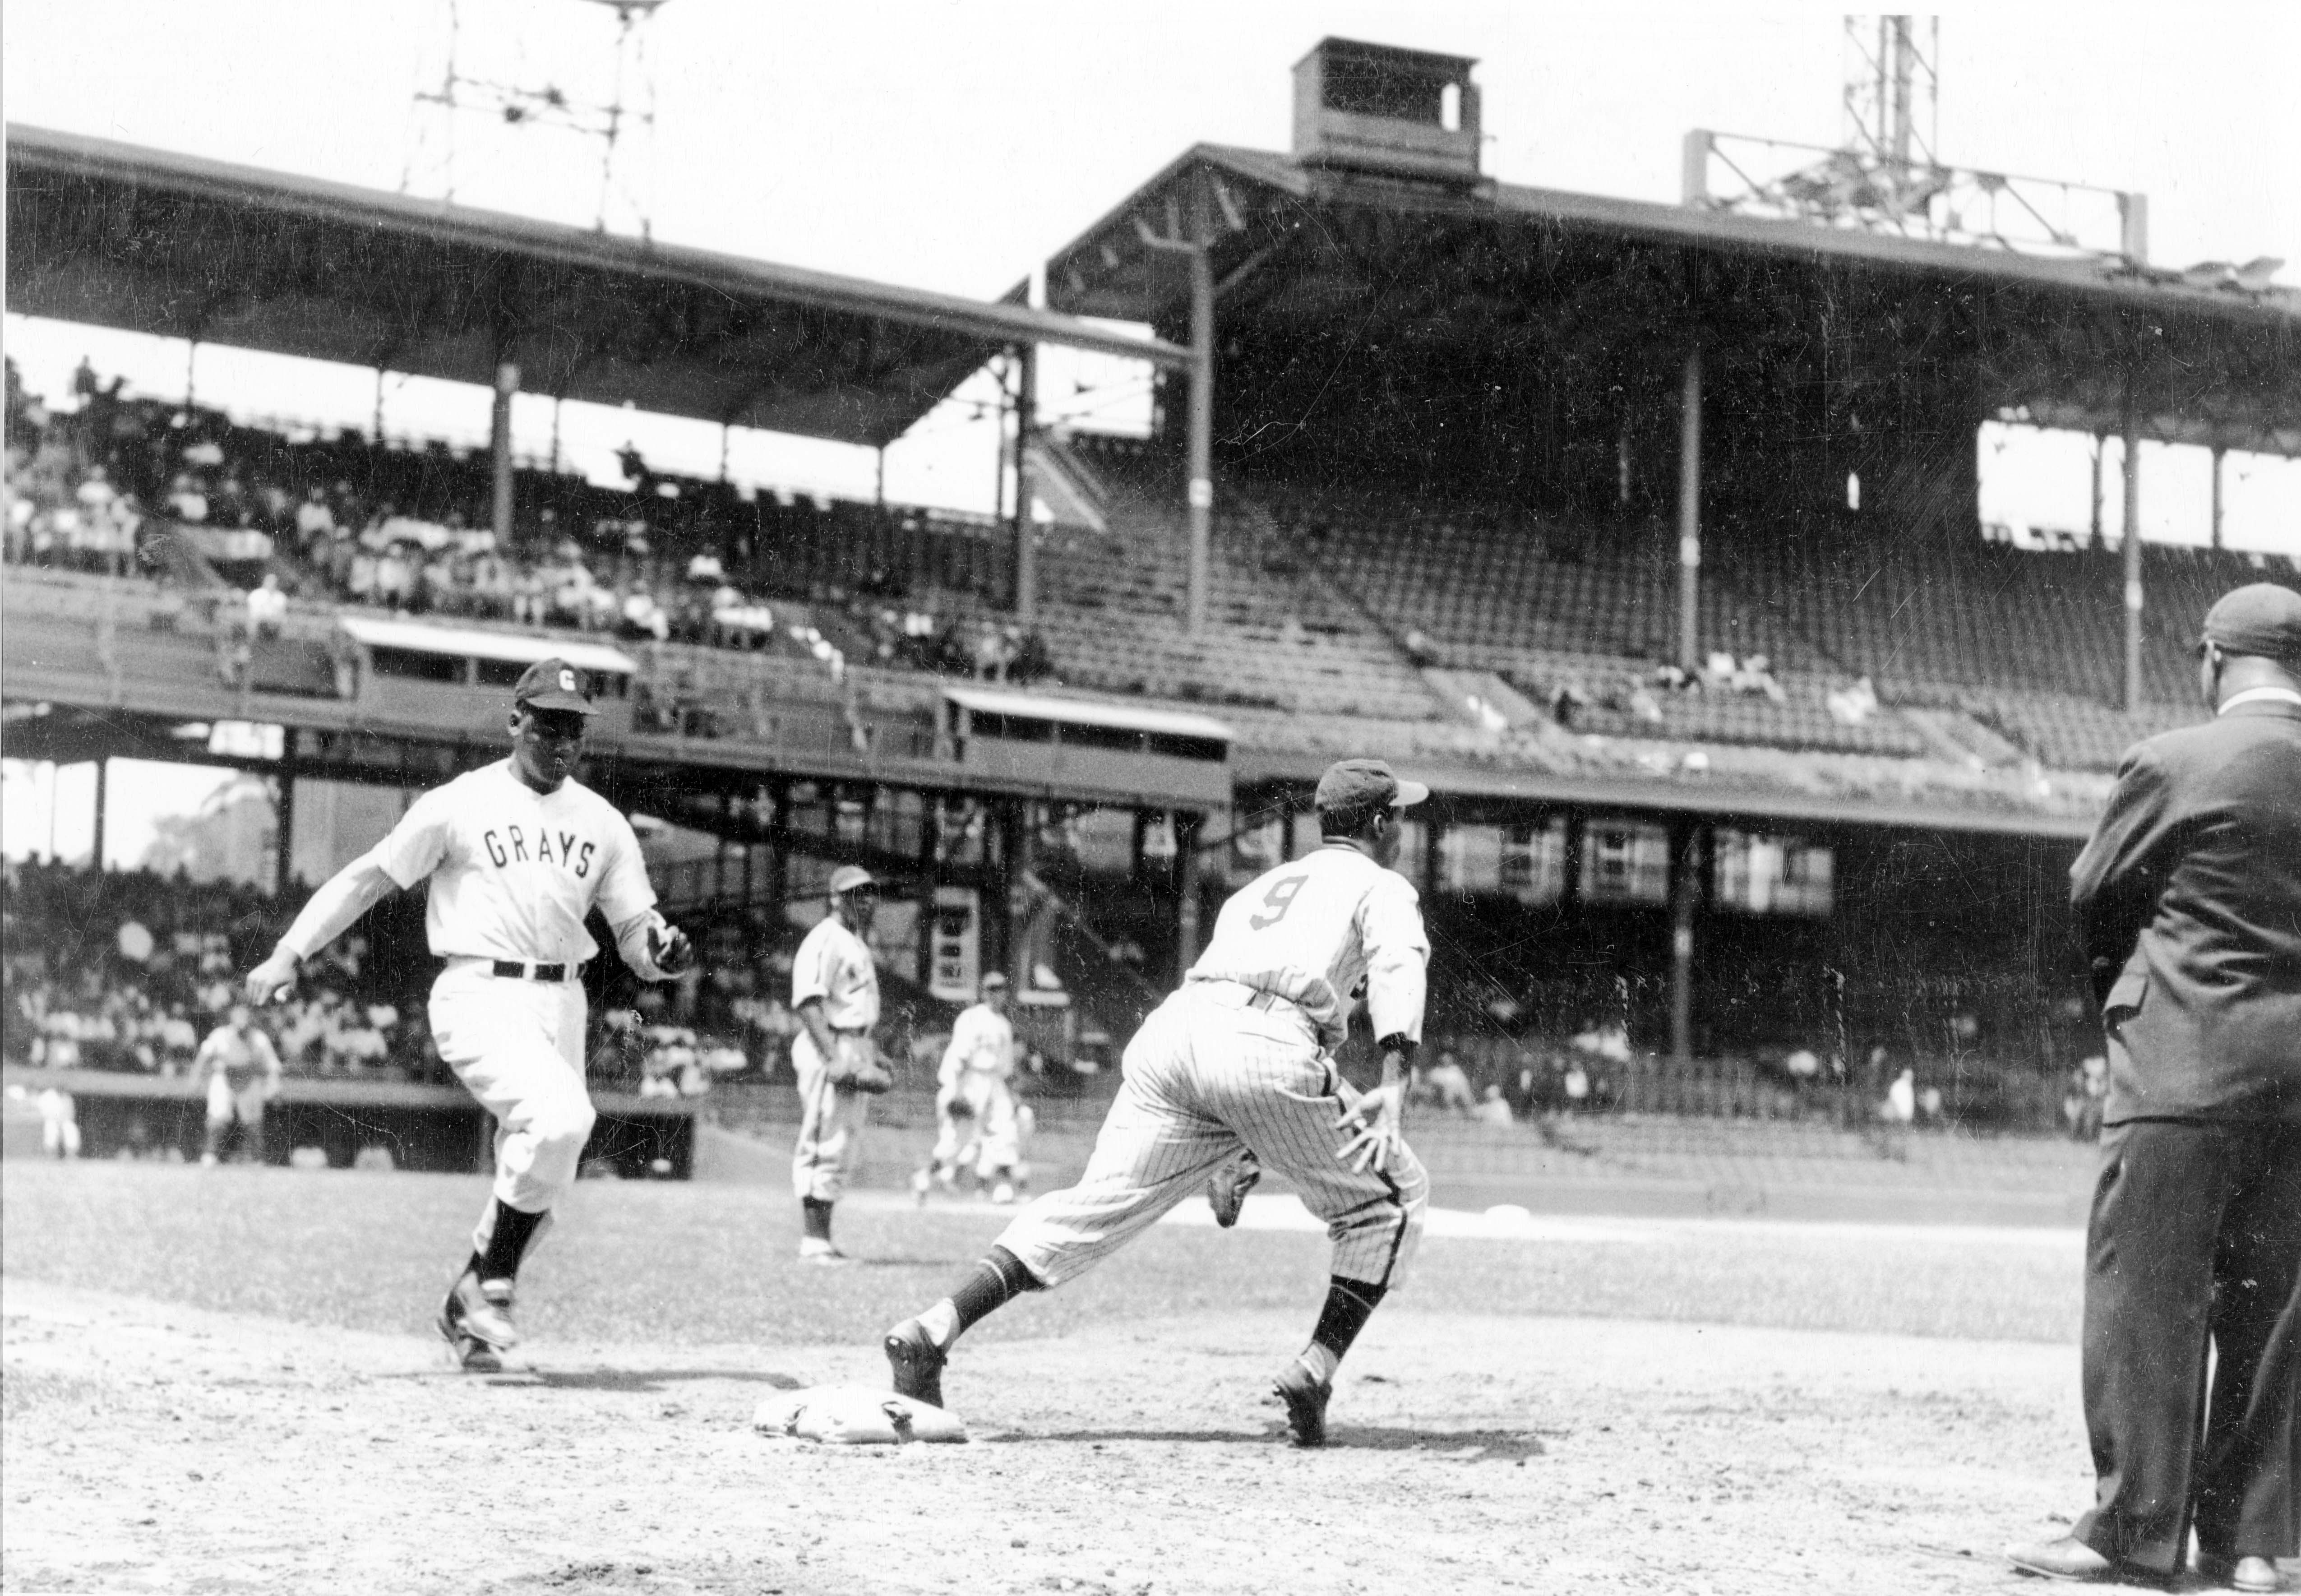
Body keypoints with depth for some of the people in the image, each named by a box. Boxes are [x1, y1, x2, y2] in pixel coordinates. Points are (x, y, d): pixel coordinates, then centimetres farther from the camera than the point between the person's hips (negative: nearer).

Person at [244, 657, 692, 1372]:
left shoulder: (603, 823, 11)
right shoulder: (460, 803, -1)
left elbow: (636, 935, 10)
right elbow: (369, 876, 0)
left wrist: (663, 952, -14)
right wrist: (290, 954, -8)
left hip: (561, 1004, 6)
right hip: (480, 997, -6)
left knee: (537, 1173, 7)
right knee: (561, 1118, -28)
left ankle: (469, 1310, 28)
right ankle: (491, 1281, -12)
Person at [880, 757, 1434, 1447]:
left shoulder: (1259, 886, 38)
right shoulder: (1381, 886, 18)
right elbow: (1399, 971, -4)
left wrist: (1233, 1149, 38)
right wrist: (1394, 1090, -19)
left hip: (1174, 1028, 6)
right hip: (1266, 1050, -6)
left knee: (1095, 1207, 2)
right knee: (1388, 1200, 13)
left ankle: (932, 1332, -14)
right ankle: (1315, 1371, 1)